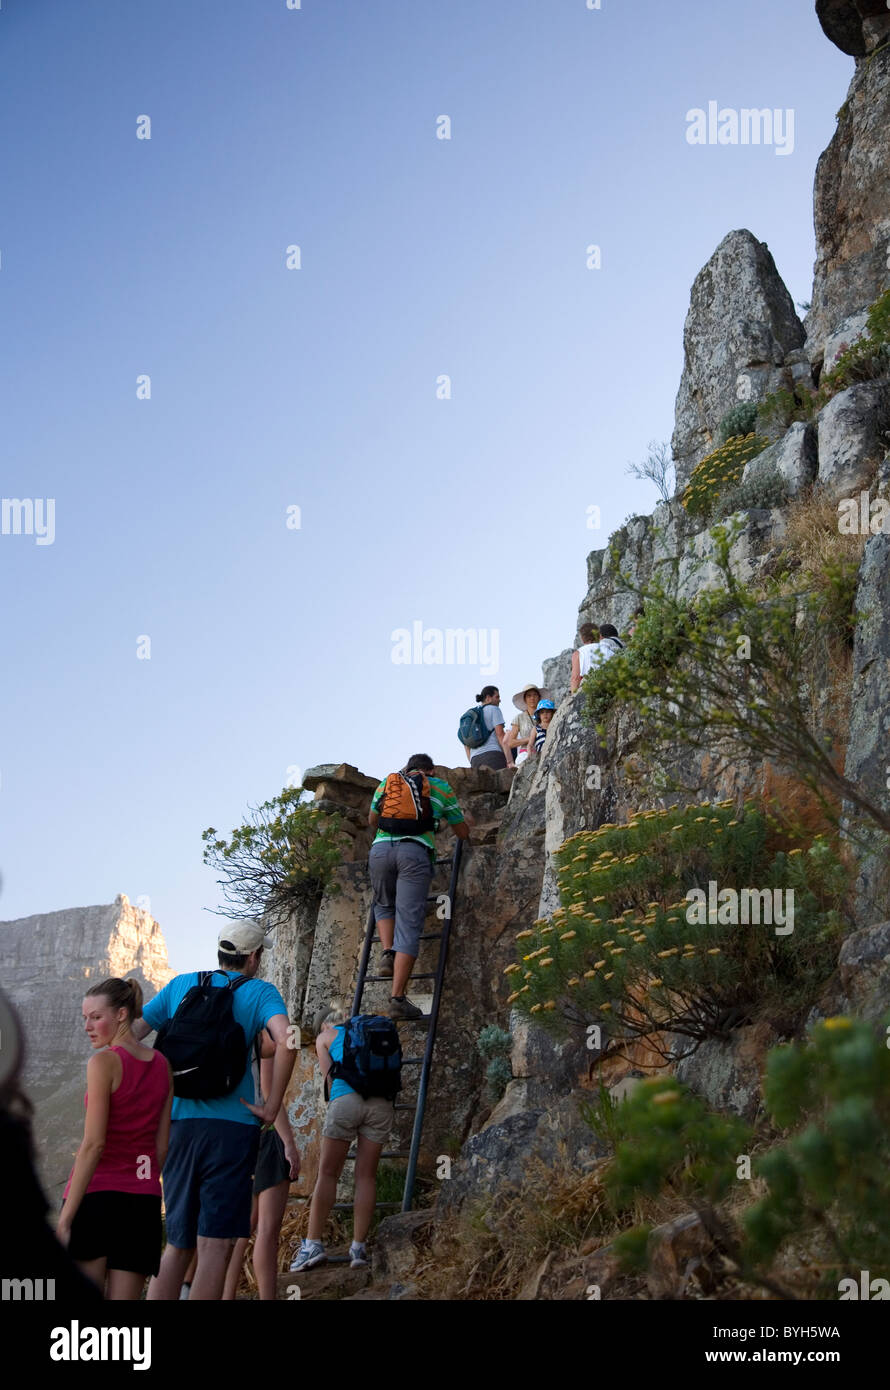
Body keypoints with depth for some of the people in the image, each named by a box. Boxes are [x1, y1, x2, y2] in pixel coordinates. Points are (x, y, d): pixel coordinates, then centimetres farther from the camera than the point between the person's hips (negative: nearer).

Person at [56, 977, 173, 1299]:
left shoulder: (104, 1062, -10)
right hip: (143, 1200, 6)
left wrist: (65, 1217, -13)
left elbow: (93, 1145, -15)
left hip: (96, 1193, -6)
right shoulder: (161, 1065, 9)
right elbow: (162, 1146, 11)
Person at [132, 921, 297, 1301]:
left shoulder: (181, 985, 14)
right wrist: (271, 1108, -9)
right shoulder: (261, 992, 1)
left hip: (177, 1125, 5)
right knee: (214, 1246, -3)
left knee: (177, 1244, 16)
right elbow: (285, 1042, -17)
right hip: (231, 1126, -5)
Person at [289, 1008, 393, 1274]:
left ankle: (313, 1243, -1)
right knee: (366, 1175, 5)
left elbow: (330, 1075, 14)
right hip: (381, 1101, 3)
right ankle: (358, 1247, 2)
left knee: (327, 1173, 4)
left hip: (346, 1099, -3)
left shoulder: (325, 1036, 21)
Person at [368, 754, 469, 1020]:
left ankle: (388, 952, 5)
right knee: (409, 925, -5)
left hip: (380, 848, 2)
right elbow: (463, 833, 29)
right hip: (415, 851, -2)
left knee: (384, 905, 30)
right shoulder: (440, 787, 23)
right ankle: (398, 998, -12)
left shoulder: (388, 782, 27)